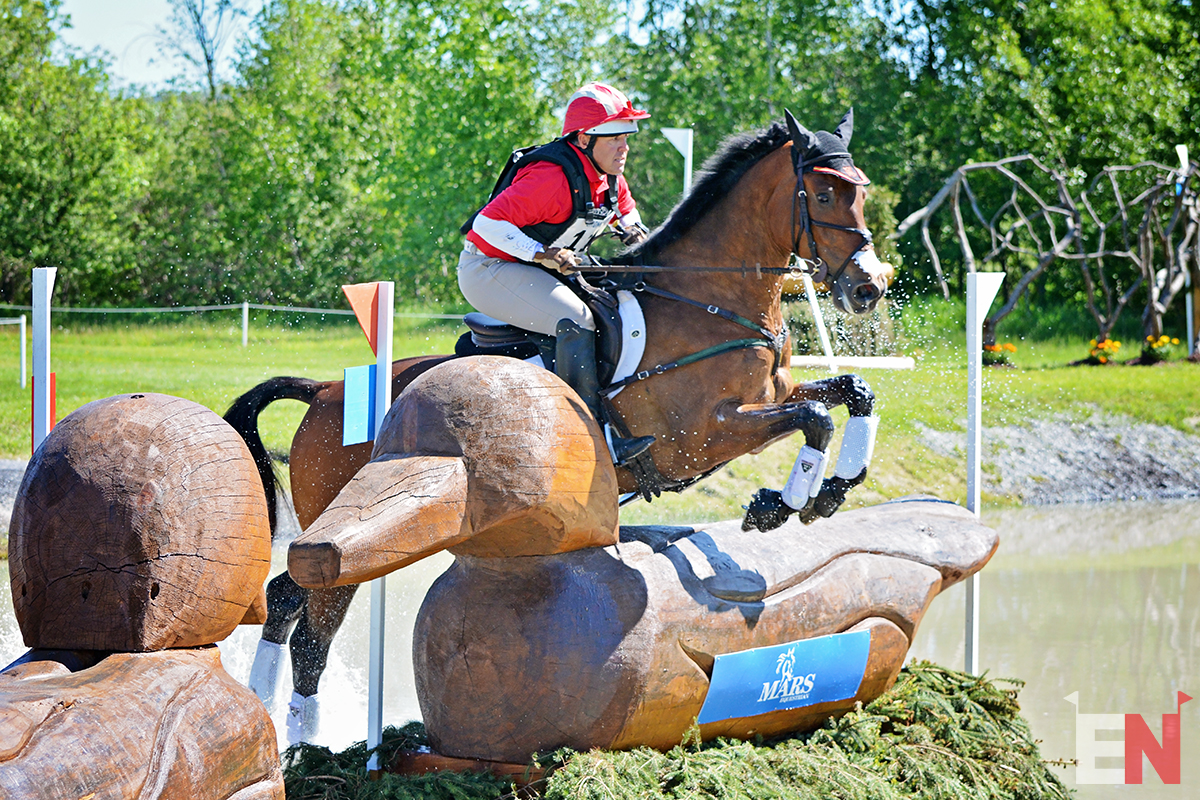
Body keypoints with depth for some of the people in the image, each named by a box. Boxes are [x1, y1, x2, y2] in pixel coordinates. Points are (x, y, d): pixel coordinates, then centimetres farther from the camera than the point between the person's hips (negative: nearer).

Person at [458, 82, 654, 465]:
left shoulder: (609, 177, 2)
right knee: (575, 318, -29)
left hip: (544, 272, 10)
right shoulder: (552, 177, -28)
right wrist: (542, 253, -37)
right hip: (489, 270, -10)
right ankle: (595, 440, -32)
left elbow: (624, 209, 26)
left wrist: (633, 229, 4)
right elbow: (489, 222, -31)